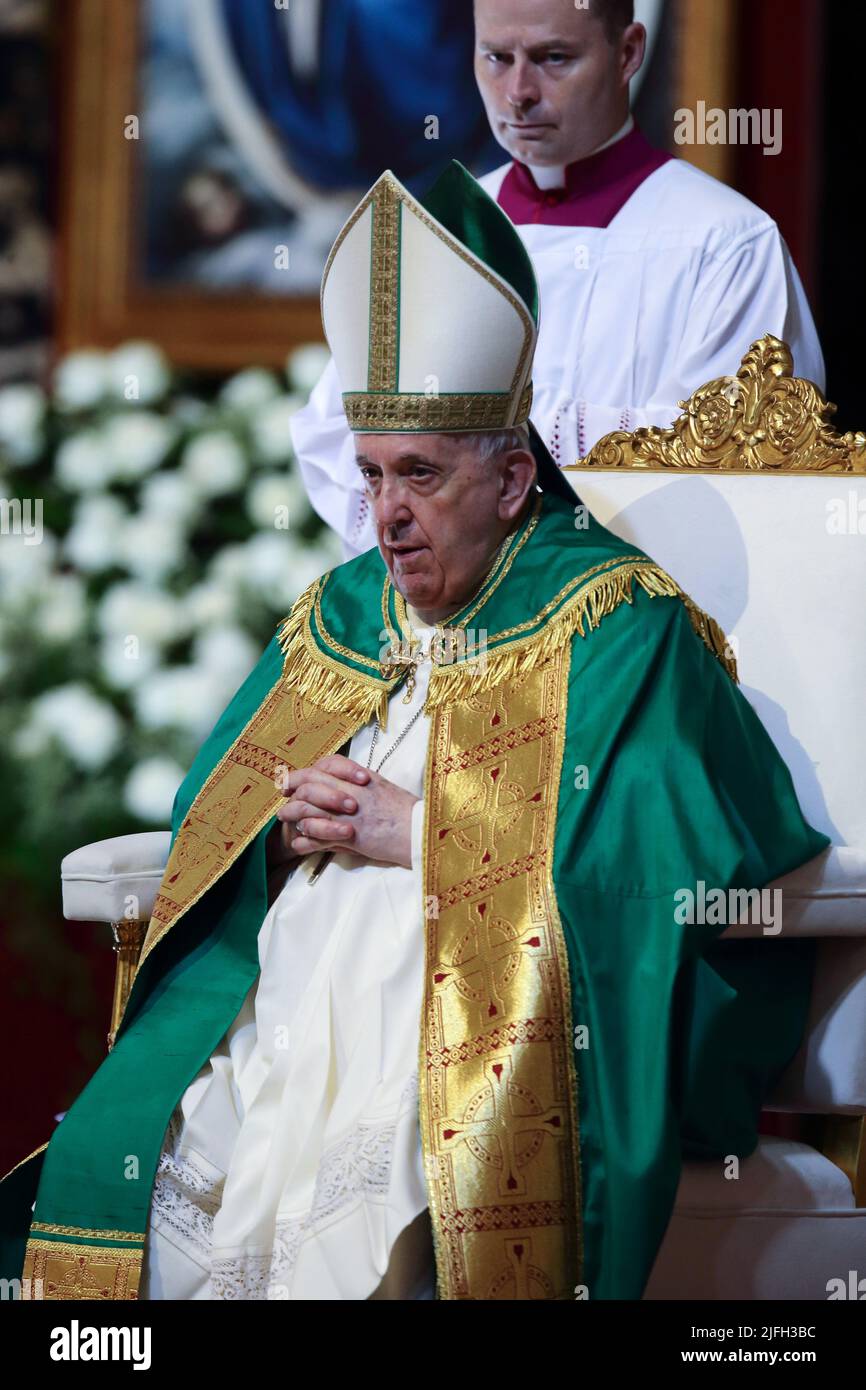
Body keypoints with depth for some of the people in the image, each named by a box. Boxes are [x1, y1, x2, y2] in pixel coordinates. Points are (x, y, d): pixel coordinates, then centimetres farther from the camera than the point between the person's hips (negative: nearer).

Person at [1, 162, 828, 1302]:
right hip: (281, 1008, 6)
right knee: (112, 1158, -20)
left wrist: (418, 834, -8)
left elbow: (669, 851, -11)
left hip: (482, 1030, -6)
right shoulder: (340, 616, 24)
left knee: (352, 1179, -35)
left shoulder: (620, 629, 3)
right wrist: (293, 817, 0)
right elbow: (210, 815, 26)